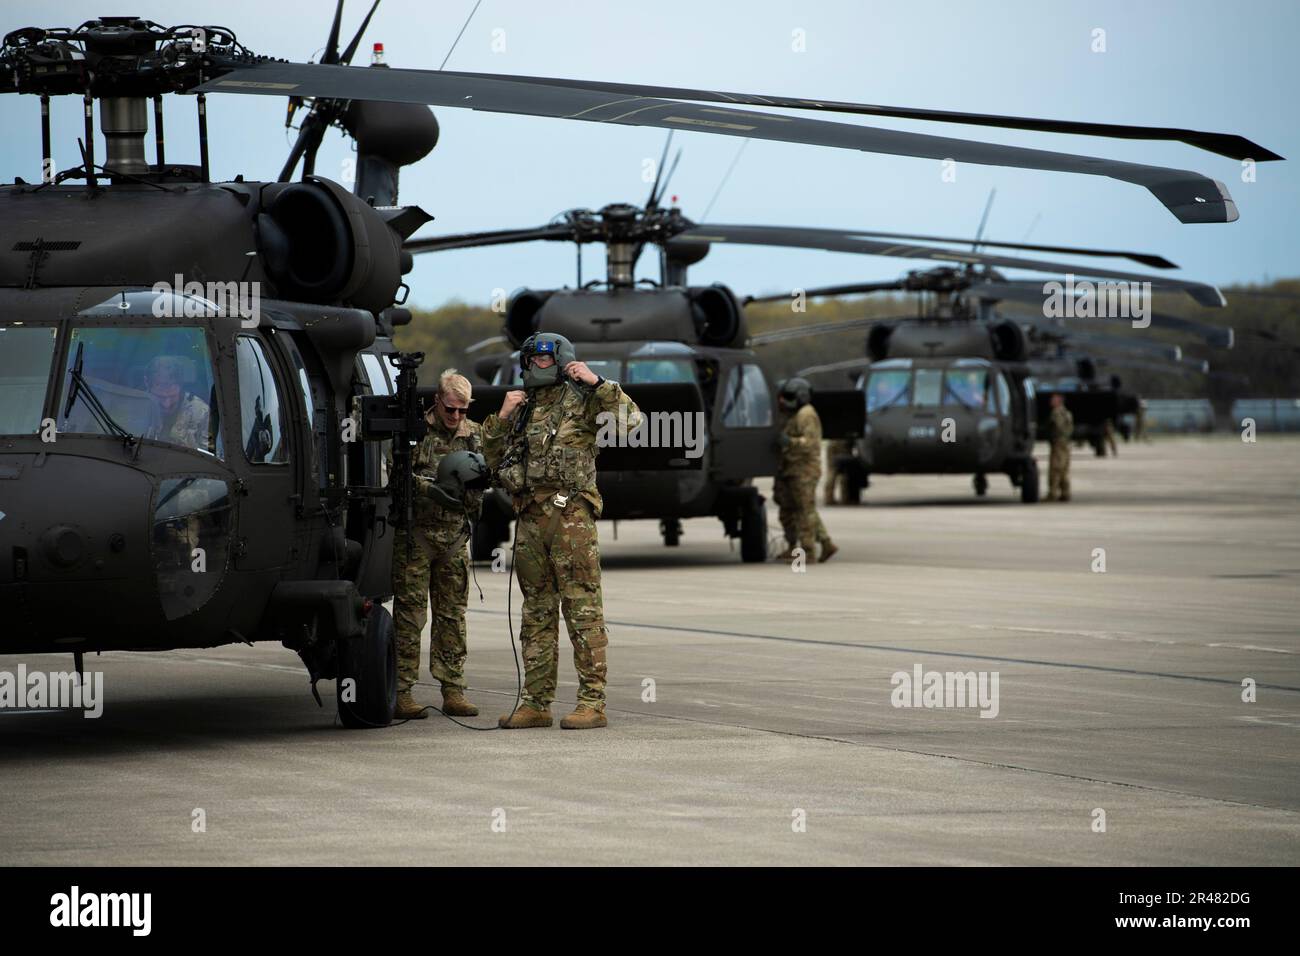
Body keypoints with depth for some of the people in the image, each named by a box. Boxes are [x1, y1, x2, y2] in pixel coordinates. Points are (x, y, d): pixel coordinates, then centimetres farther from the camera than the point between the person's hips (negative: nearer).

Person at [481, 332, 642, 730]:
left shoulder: (580, 400, 2)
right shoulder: (522, 407, 20)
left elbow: (630, 419, -12)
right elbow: (492, 458, 19)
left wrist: (597, 382, -14)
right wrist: (501, 417, 7)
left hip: (570, 514, -7)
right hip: (529, 517, 7)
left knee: (582, 608, -8)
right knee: (537, 612, 9)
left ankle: (592, 702, -9)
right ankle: (536, 702, 12)